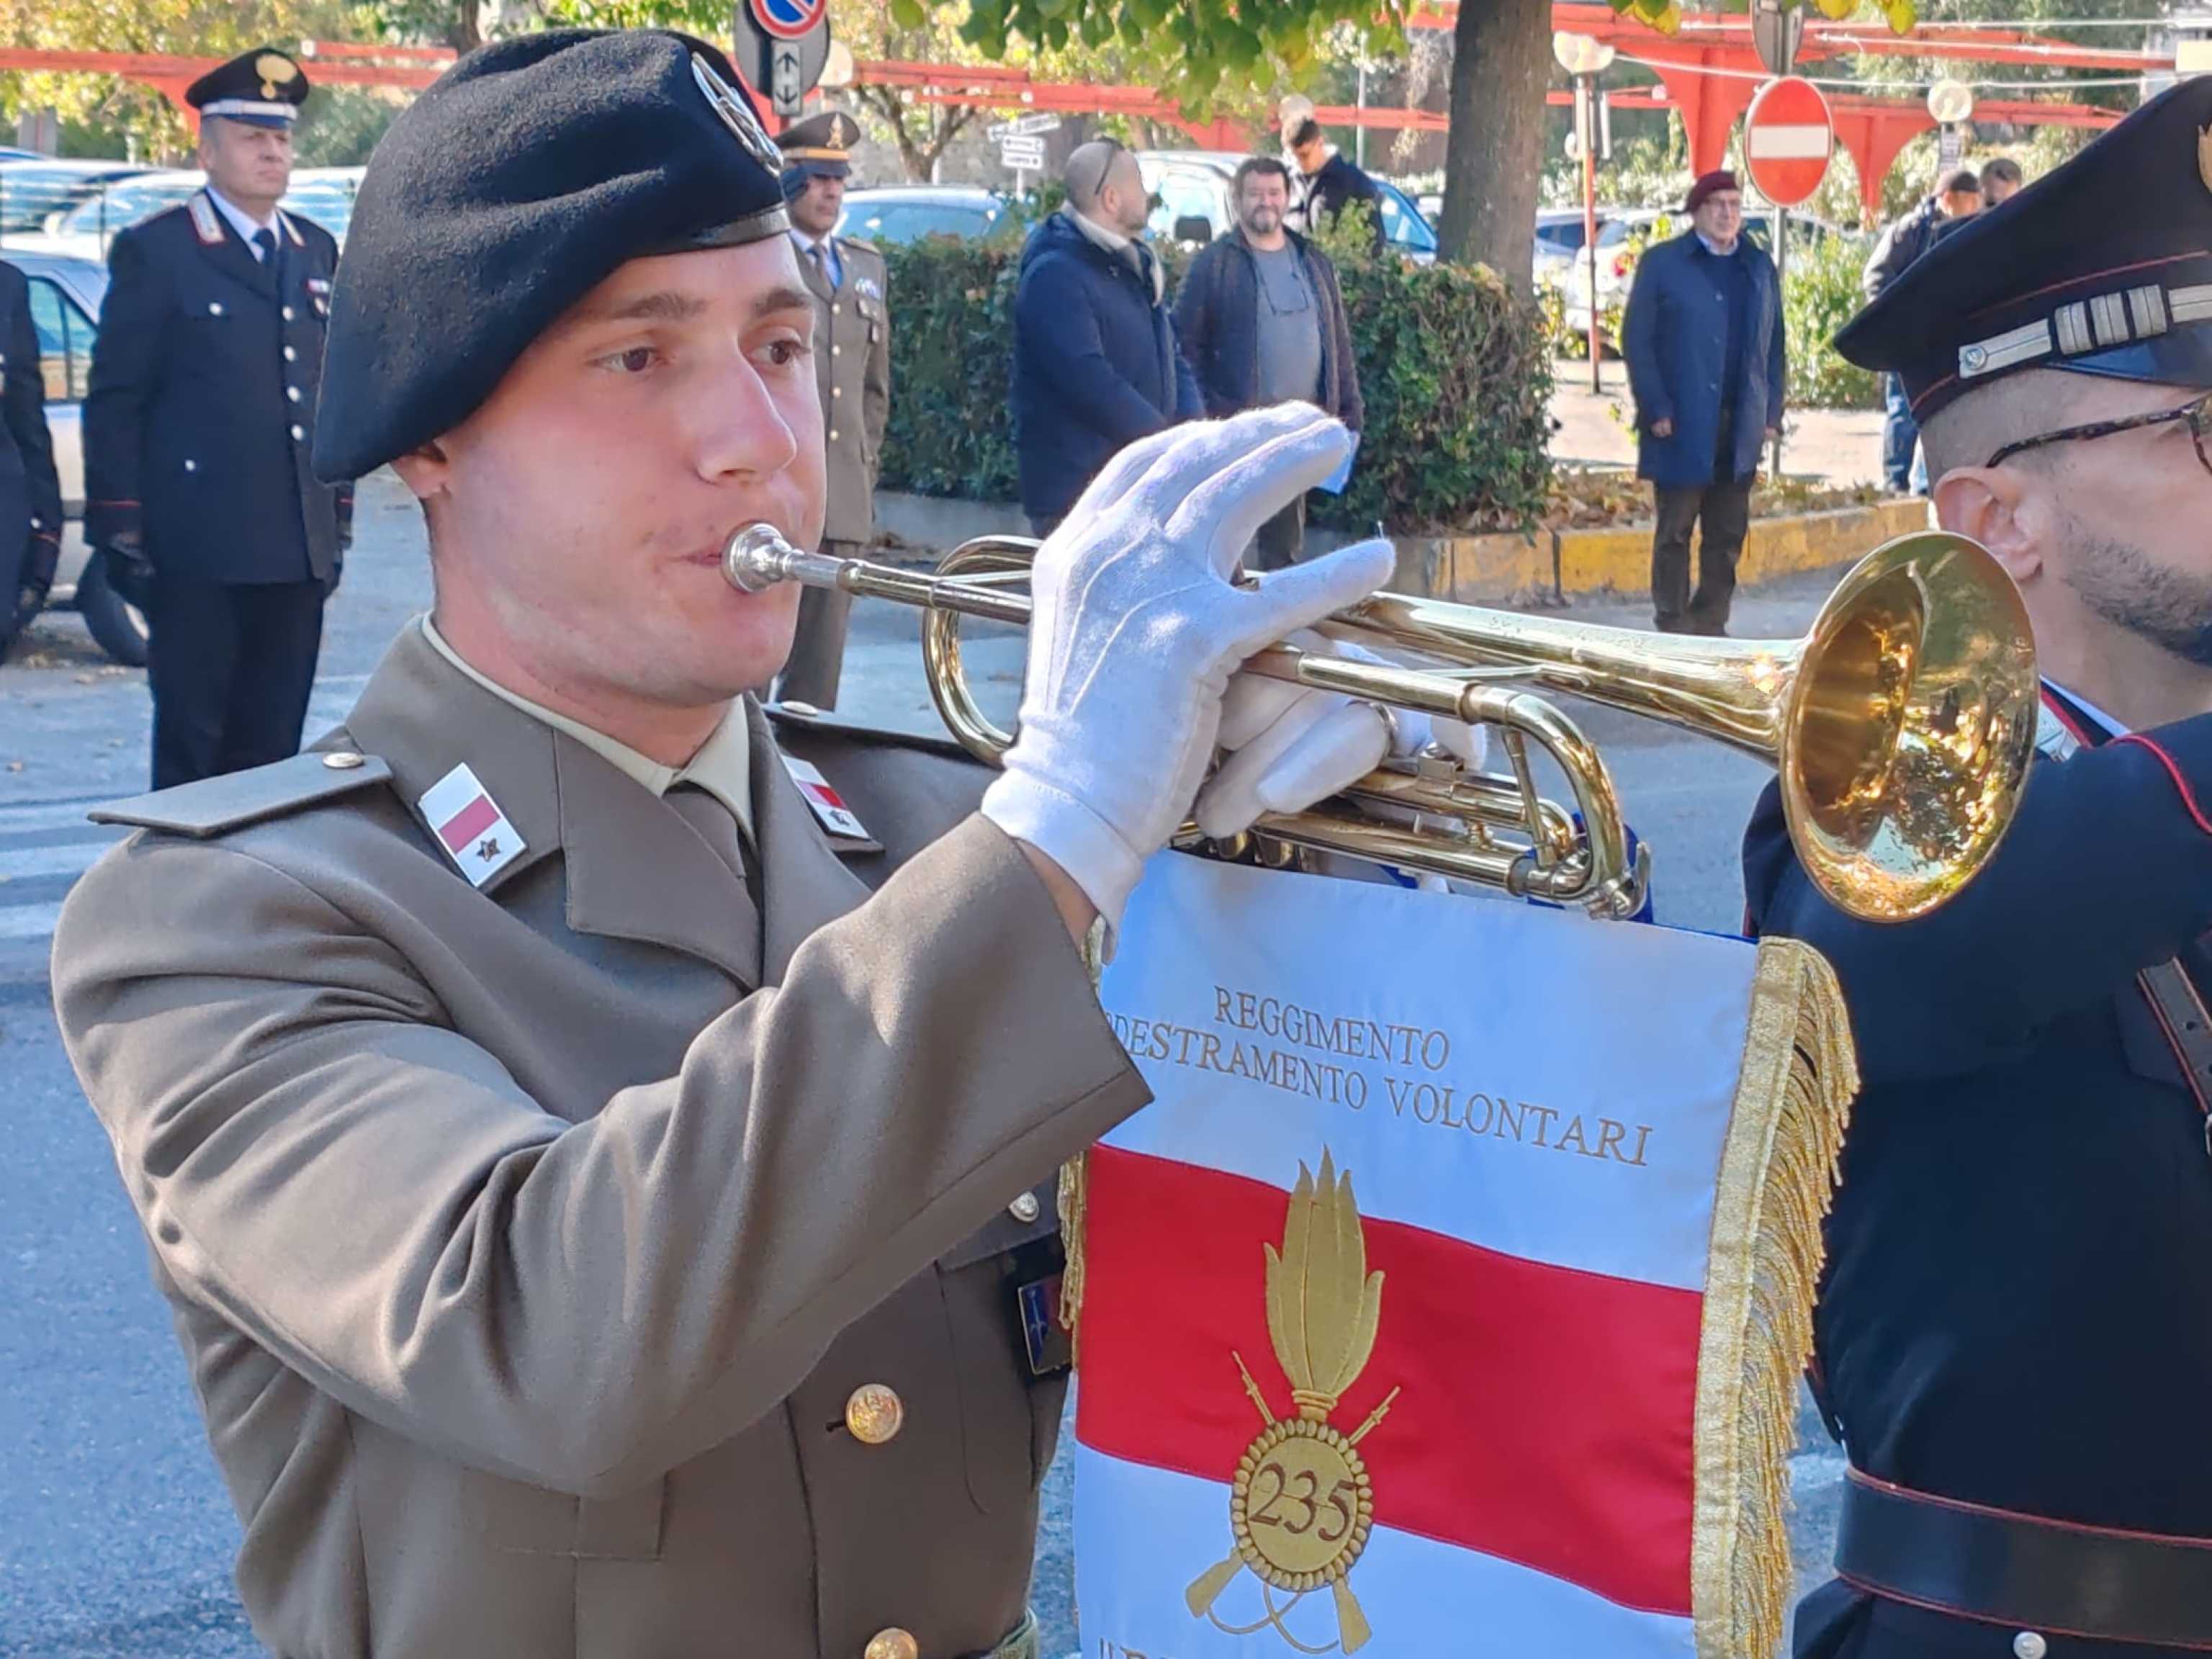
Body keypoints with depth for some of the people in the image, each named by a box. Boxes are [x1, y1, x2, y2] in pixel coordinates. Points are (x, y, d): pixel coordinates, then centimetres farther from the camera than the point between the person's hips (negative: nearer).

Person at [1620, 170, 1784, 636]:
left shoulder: (1759, 266, 14)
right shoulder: (1662, 263, 1)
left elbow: (1774, 344, 14)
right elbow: (1636, 340, -3)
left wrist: (1771, 413, 5)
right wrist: (1657, 409, -11)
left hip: (1740, 429, 4)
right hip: (1680, 426, -4)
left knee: (1728, 535, 7)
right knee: (1675, 531, 1)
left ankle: (1711, 624, 15)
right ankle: (1673, 628, 6)